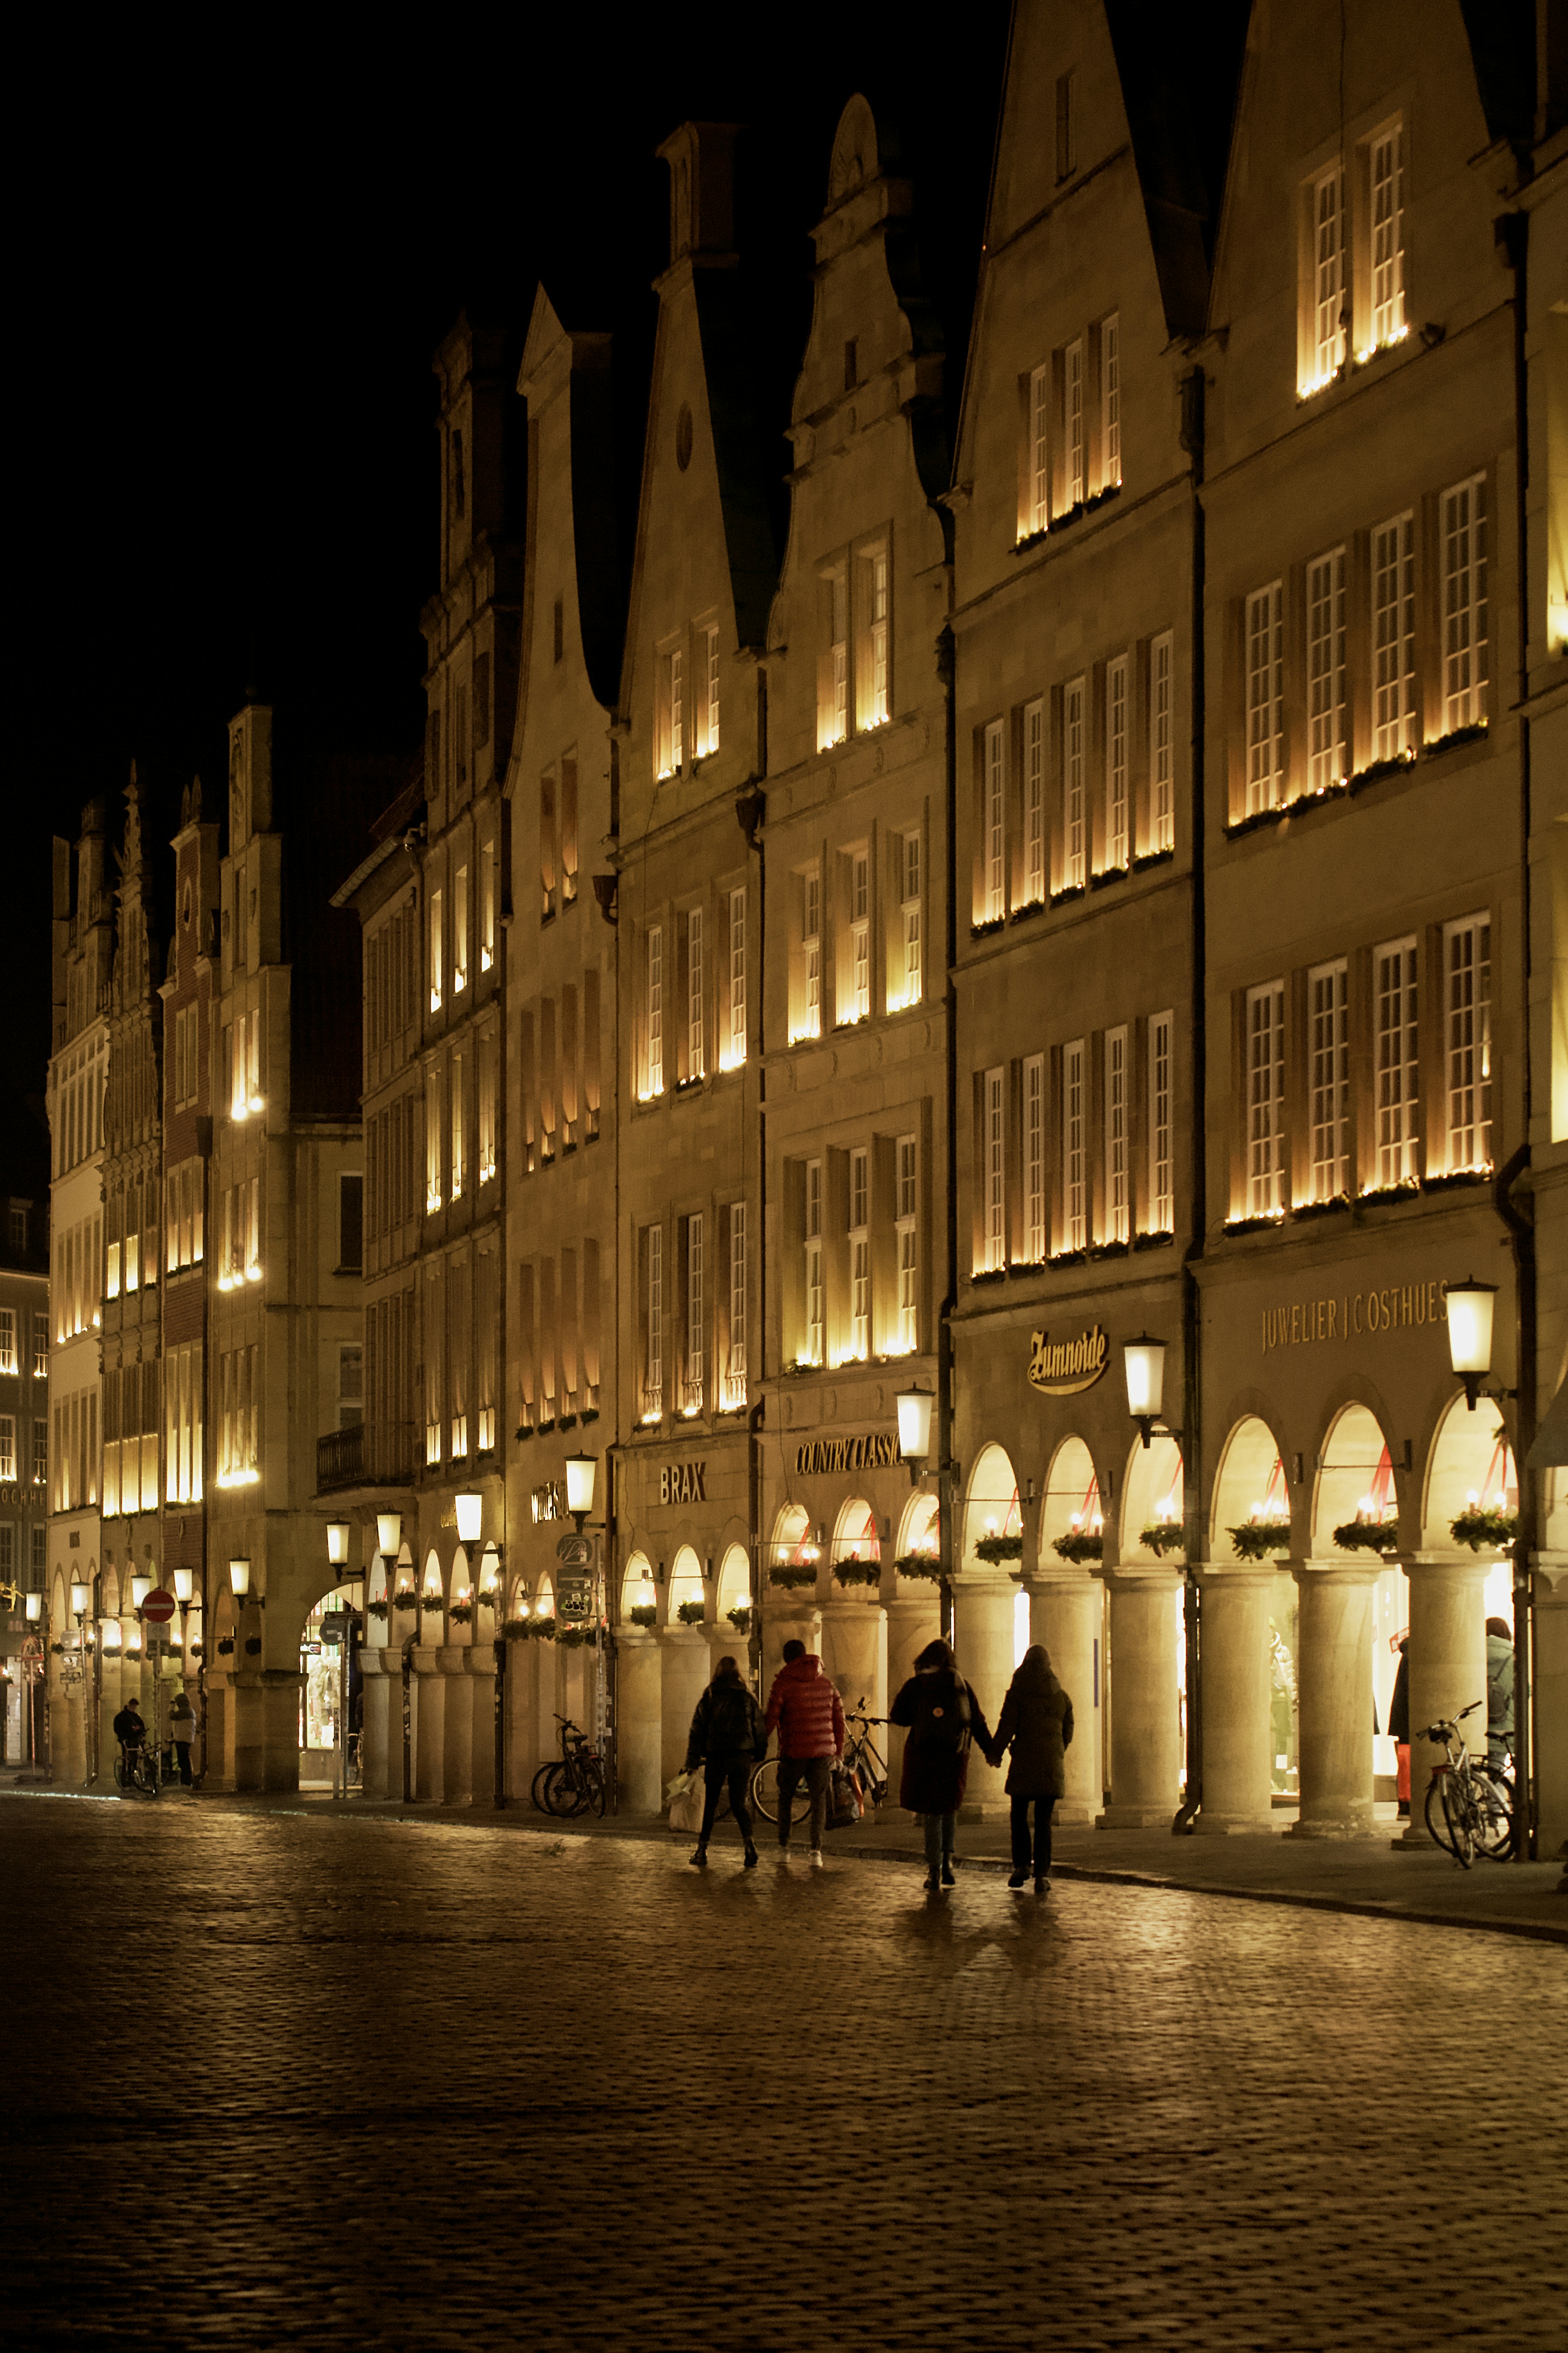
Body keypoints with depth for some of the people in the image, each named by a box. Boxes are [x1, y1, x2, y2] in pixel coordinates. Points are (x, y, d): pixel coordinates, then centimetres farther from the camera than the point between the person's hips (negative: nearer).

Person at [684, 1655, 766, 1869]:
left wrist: (692, 1762, 3)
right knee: (739, 1803, 7)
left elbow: (697, 1731, 0)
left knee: (709, 1804, 9)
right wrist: (759, 1755, 23)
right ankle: (749, 1843, -15)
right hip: (742, 1757, 1)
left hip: (716, 1757, -1)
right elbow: (759, 1728, 10)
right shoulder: (747, 1698, 5)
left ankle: (702, 1852, 10)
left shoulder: (709, 1698, 1)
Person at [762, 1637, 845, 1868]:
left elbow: (771, 1719, -9)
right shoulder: (826, 1681, 7)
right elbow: (838, 1714, 11)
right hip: (823, 1751, 3)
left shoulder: (783, 1683, -6)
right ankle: (816, 1851, -7)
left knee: (785, 1798, 15)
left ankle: (784, 1847, 16)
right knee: (819, 1800, 5)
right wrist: (839, 1748, 20)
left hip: (793, 1751, -3)